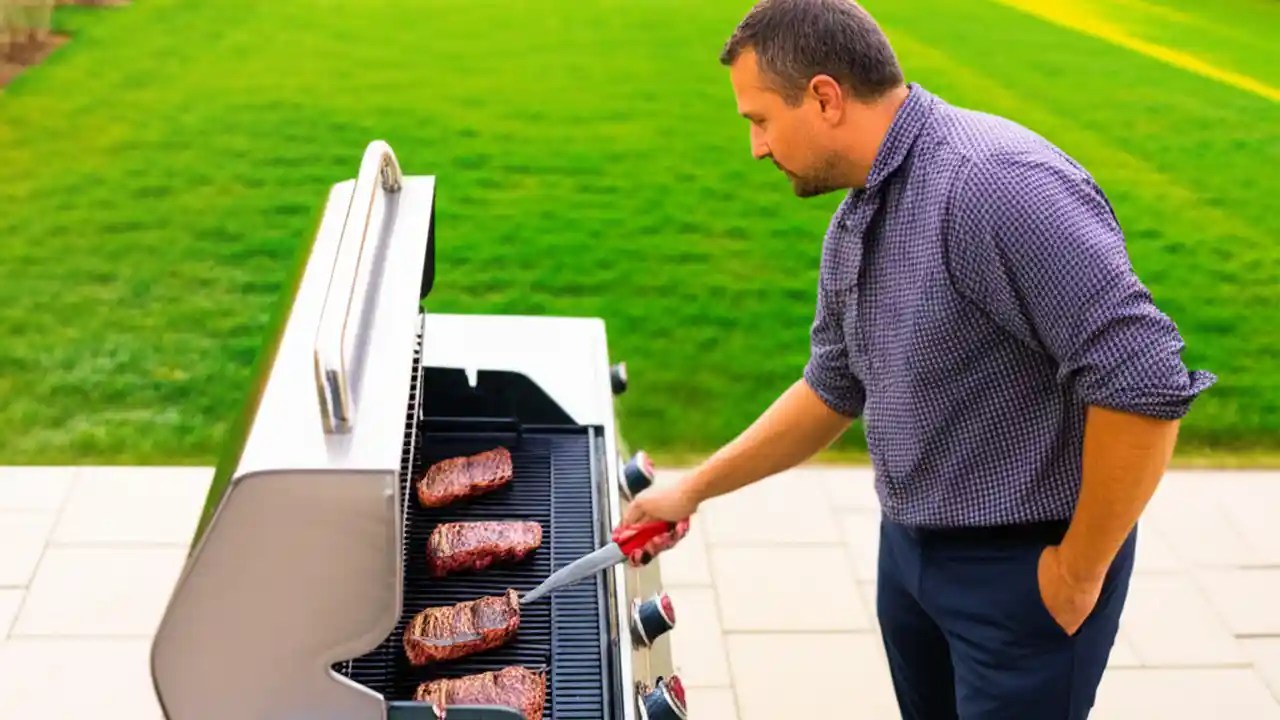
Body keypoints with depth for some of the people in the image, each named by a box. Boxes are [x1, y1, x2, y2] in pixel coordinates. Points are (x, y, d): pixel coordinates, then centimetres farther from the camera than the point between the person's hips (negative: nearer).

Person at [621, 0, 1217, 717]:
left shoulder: (997, 182, -26)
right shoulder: (855, 225, 4)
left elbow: (1144, 382, -28)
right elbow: (834, 389, 16)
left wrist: (1080, 571, -17)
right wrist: (693, 489, 17)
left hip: (1023, 569, -8)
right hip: (908, 547, 8)